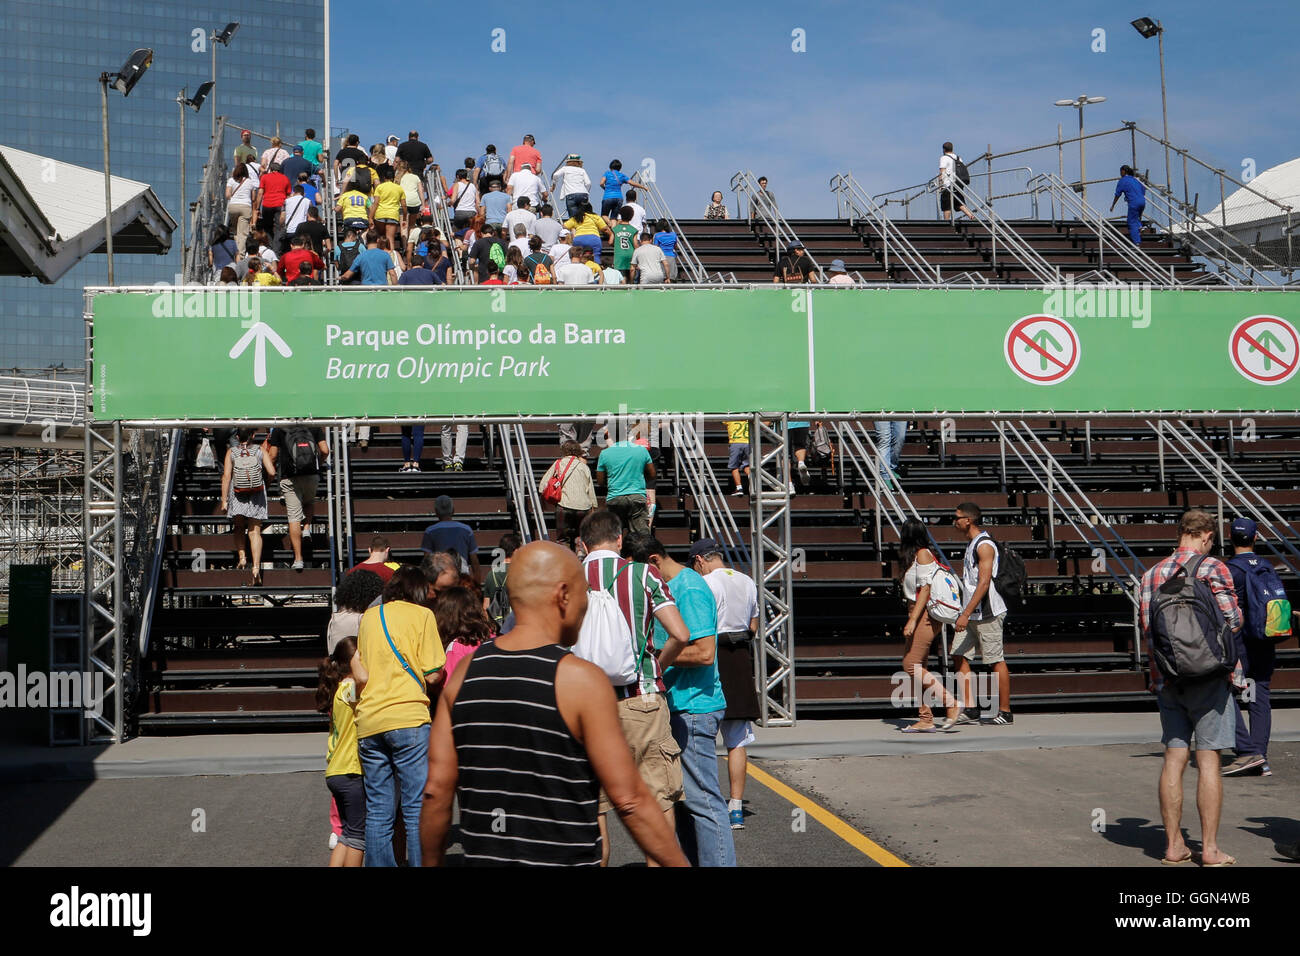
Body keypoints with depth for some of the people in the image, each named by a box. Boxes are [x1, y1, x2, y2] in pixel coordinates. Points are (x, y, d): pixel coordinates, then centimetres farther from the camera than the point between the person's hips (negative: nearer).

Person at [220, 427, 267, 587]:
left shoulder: (231, 452, -1)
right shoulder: (259, 451, 0)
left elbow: (226, 476, -8)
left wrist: (224, 500, -8)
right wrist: (265, 485, 18)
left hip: (237, 496, 0)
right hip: (257, 496, 0)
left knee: (238, 528, 22)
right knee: (255, 532, 0)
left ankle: (242, 556, 4)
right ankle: (256, 567, -14)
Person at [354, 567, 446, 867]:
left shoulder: (368, 617, 16)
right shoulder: (421, 615, 3)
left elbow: (360, 674, 10)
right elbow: (432, 675, -2)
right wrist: (442, 673, 18)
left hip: (368, 720, 5)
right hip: (408, 718, -5)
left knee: (378, 813, 7)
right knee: (418, 809, -4)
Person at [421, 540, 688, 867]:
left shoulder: (465, 672, 2)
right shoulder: (582, 680, -13)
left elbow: (437, 789, 3)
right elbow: (630, 800, -13)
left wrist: (431, 863, 16)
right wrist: (680, 865, -4)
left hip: (482, 857, 5)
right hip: (565, 859, -5)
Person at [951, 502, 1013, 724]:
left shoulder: (984, 545, -14)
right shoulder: (971, 544, 16)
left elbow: (984, 583, -22)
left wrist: (966, 614, -25)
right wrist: (964, 613, 23)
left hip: (987, 613, -10)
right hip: (972, 613, 10)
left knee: (996, 661, -2)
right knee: (959, 655, 4)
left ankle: (1005, 712, 5)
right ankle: (970, 710, 5)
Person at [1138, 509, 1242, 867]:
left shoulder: (1152, 574, 9)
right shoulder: (1213, 568, -7)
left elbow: (1144, 625, 10)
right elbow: (1232, 622, -9)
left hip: (1166, 677, 5)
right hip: (1207, 676, -5)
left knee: (1174, 759, 8)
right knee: (1208, 760, -1)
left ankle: (1173, 845, 11)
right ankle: (1210, 849, 1)